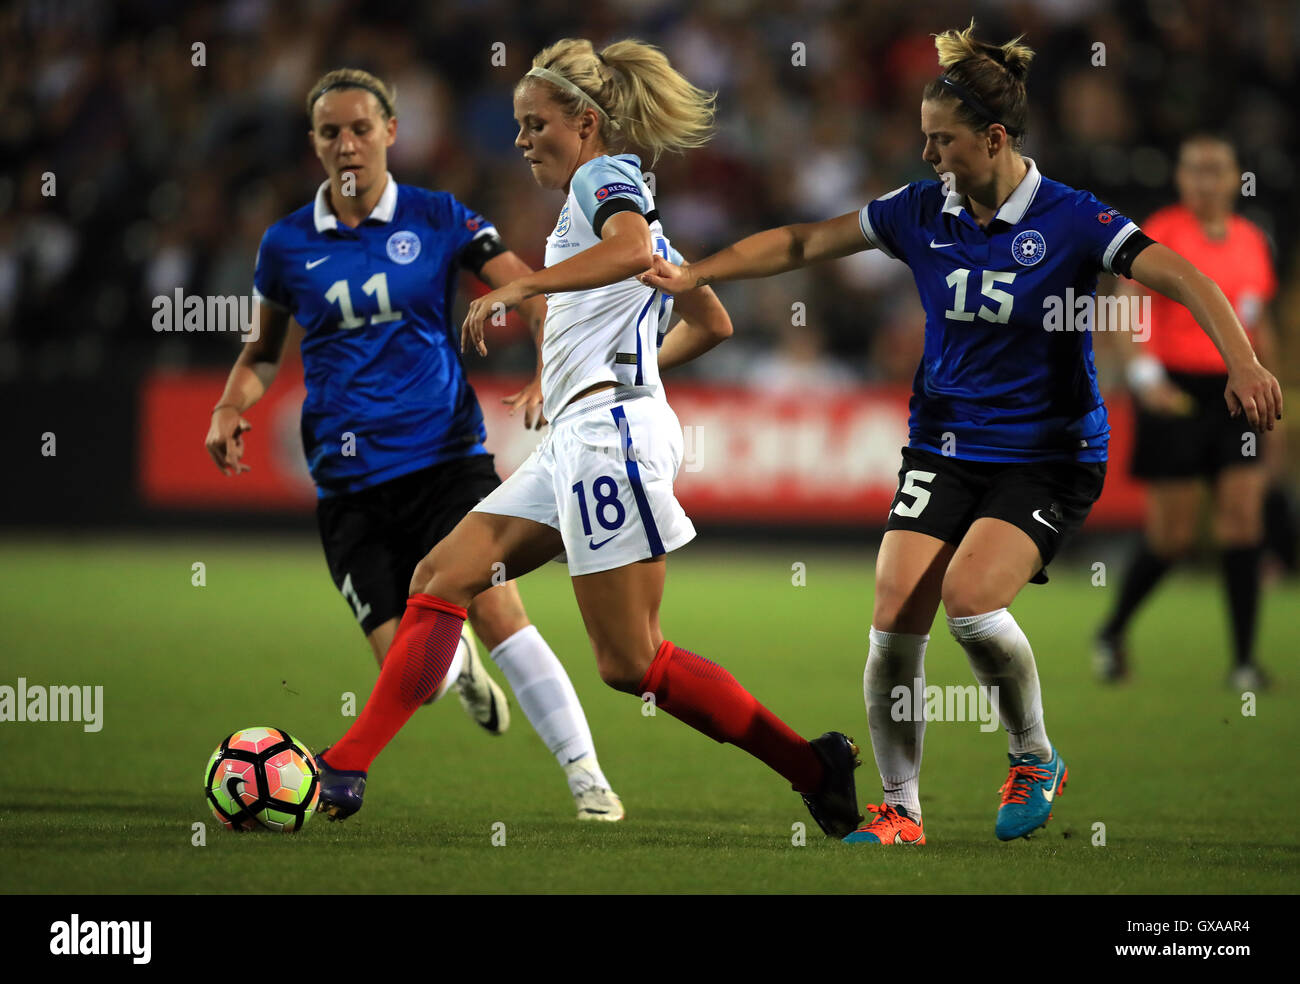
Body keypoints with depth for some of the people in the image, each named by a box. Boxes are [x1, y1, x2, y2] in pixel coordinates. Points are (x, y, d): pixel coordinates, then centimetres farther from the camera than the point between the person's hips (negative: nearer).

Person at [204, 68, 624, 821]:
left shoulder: (438, 220, 0)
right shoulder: (288, 244, 6)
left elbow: (537, 297, -1)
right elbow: (266, 351, 20)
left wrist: (551, 375, -18)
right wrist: (232, 406, 0)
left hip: (446, 458, -1)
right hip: (350, 483, 1)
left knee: (498, 612, -21)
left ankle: (586, 774, -13)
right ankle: (456, 661, 32)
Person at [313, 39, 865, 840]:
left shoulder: (604, 177, -3)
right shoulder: (625, 198, 25)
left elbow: (631, 249, -28)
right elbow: (712, 323, 30)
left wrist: (520, 287, -33)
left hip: (609, 428, -10)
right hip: (573, 442, 10)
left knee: (630, 663, -10)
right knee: (441, 579, 1)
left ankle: (815, 768, -2)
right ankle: (345, 773, -5)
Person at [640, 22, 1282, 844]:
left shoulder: (1070, 220, -13)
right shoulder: (922, 212, 0)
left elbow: (1181, 277, -22)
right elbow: (803, 243, 9)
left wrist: (1242, 361, -36)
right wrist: (696, 274, 2)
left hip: (1048, 456, -4)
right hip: (943, 448, 4)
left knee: (969, 599, -25)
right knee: (895, 621, -10)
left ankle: (1035, 761, 1)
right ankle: (900, 810, 6)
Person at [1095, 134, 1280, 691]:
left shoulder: (1252, 242, 10)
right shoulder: (1160, 235, -7)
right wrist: (1145, 377, -31)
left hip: (1233, 393, 4)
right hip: (1174, 393, -4)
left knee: (1243, 515, -8)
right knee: (1171, 535, -2)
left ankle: (1244, 659, -5)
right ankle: (1113, 633, 23)